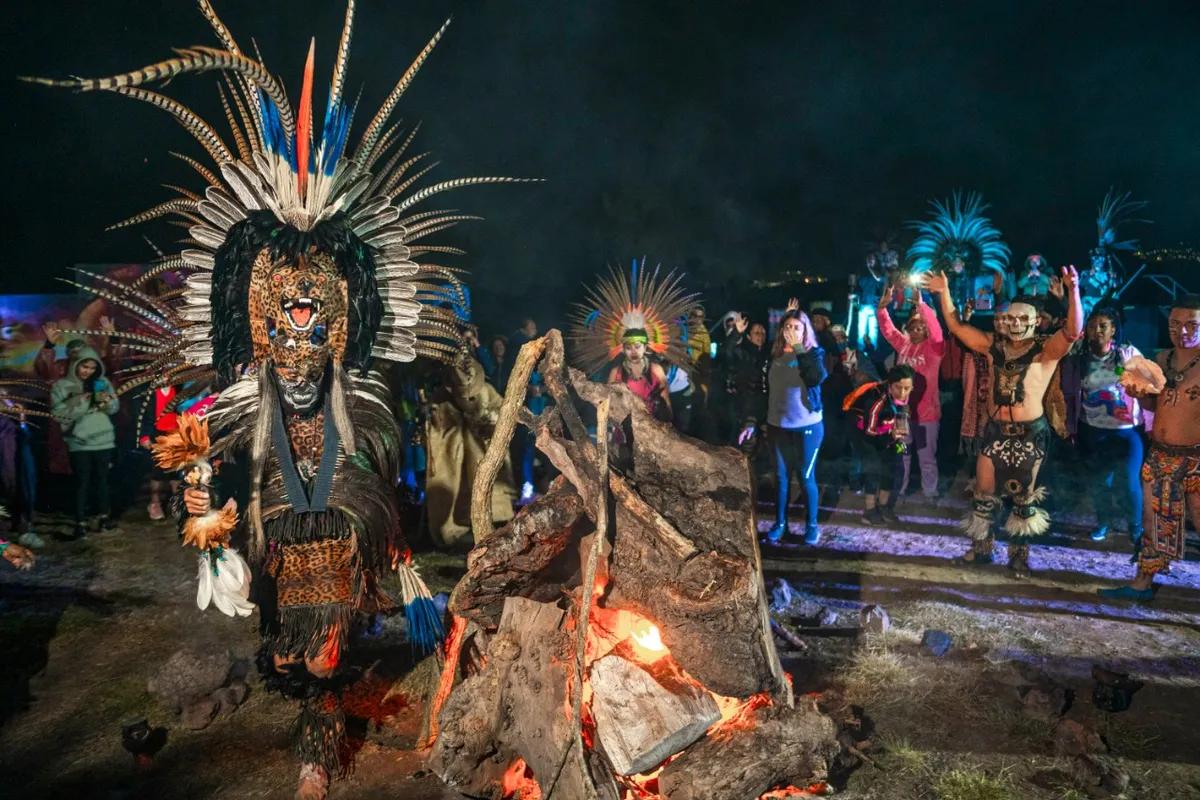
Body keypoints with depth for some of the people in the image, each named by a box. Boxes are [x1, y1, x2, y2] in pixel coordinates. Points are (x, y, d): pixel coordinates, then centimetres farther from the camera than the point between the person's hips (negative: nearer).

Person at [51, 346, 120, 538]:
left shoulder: (103, 382, 5)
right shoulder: (62, 385, -2)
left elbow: (114, 407, 2)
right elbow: (56, 413, -9)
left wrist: (108, 400, -19)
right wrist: (76, 402, -20)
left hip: (103, 439, 3)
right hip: (78, 442, -3)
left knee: (102, 479, 11)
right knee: (82, 482, -3)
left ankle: (103, 516, 21)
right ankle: (80, 522, 2)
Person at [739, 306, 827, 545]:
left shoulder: (813, 353, -5)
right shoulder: (775, 356, 5)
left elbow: (817, 378, -27)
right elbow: (765, 391, 9)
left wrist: (799, 348, -25)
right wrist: (753, 421, 5)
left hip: (807, 427, -3)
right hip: (778, 427, 3)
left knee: (806, 477, 3)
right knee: (781, 476, 11)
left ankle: (812, 525, 18)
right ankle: (780, 523, 23)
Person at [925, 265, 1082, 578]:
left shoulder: (1046, 349, -7)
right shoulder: (992, 345, 5)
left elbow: (1073, 330, -24)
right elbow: (956, 325, 8)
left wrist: (1073, 291, -38)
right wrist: (944, 293, -1)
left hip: (1029, 433, -4)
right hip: (994, 430, 4)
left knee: (1023, 497, 8)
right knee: (983, 494, 10)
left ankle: (1019, 555, 22)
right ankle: (981, 549, 26)